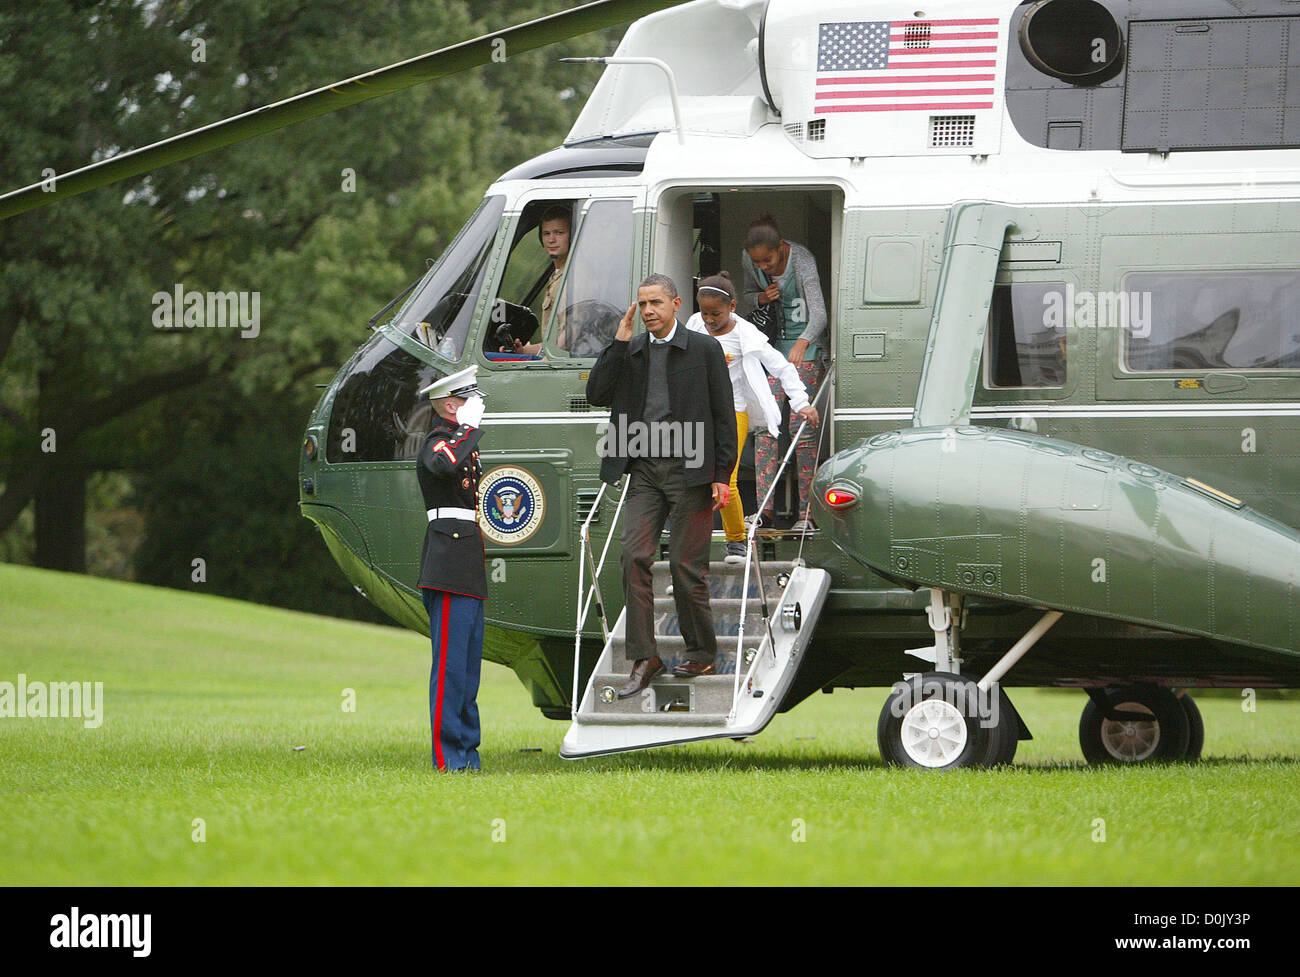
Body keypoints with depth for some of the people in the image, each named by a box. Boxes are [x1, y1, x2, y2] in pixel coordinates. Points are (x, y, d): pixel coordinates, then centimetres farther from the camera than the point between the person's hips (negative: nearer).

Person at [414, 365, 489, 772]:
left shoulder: (462, 440, 22)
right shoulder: (438, 441, -10)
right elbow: (446, 464, -35)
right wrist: (468, 427, -22)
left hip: (469, 568, 10)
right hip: (449, 568, -10)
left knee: (468, 663, 11)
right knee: (451, 663, -10)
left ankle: (466, 753, 14)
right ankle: (450, 756, -10)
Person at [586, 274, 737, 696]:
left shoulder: (704, 350, 0)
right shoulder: (630, 351, 11)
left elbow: (724, 414, 0)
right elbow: (597, 394, -1)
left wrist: (722, 475, -6)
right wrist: (619, 342, -5)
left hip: (689, 471, -4)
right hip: (644, 472, 4)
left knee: (686, 564, -1)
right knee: (635, 556, -8)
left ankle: (701, 652, 15)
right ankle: (643, 658, -6)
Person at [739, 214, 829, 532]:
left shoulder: (801, 260, -23)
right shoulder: (749, 259, -6)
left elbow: (819, 314, -32)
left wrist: (803, 342, -51)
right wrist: (761, 298, -13)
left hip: (807, 346, -5)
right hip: (772, 344, 5)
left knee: (803, 428, -11)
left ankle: (806, 512, -8)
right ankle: (764, 508, -9)